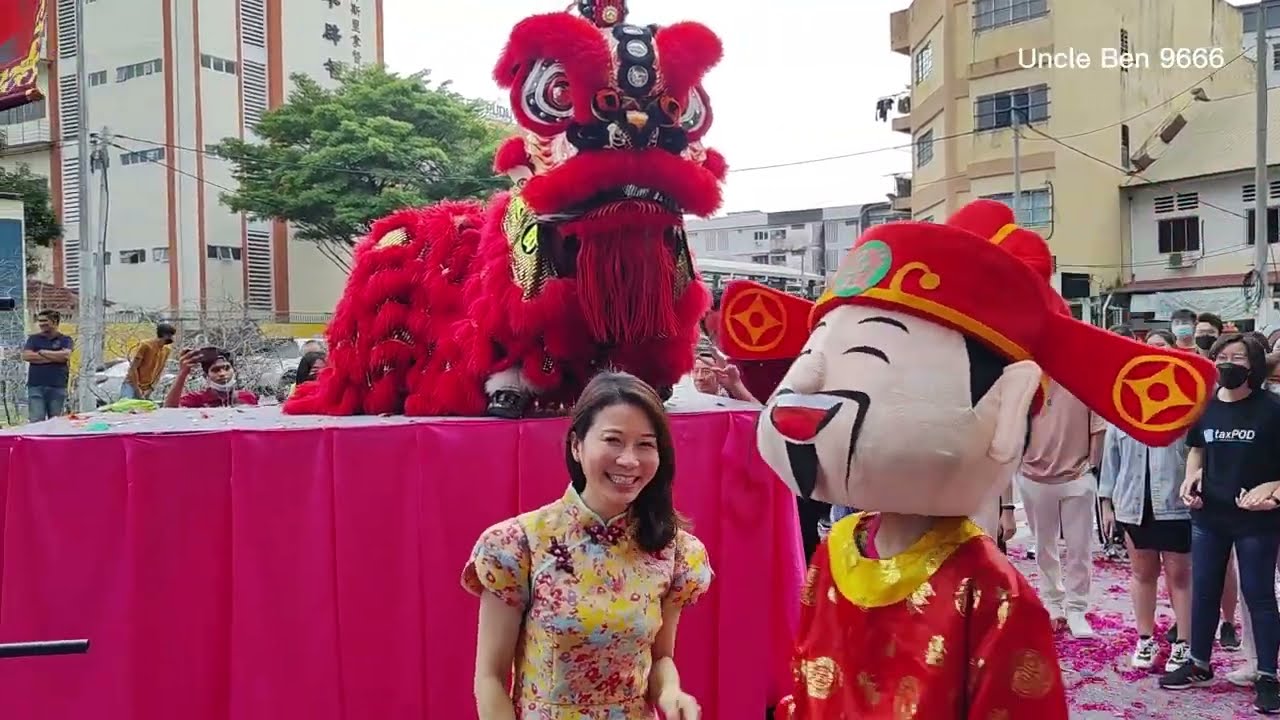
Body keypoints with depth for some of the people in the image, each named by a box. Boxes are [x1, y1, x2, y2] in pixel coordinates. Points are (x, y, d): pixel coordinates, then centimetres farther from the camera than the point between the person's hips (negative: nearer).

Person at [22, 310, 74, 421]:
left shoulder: (65, 340, 8)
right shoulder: (33, 339, 13)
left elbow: (65, 355, -11)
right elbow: (26, 356, -3)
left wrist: (42, 352, -2)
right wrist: (55, 358, -6)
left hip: (58, 387, -1)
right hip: (36, 387, 1)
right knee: (36, 422, -6)